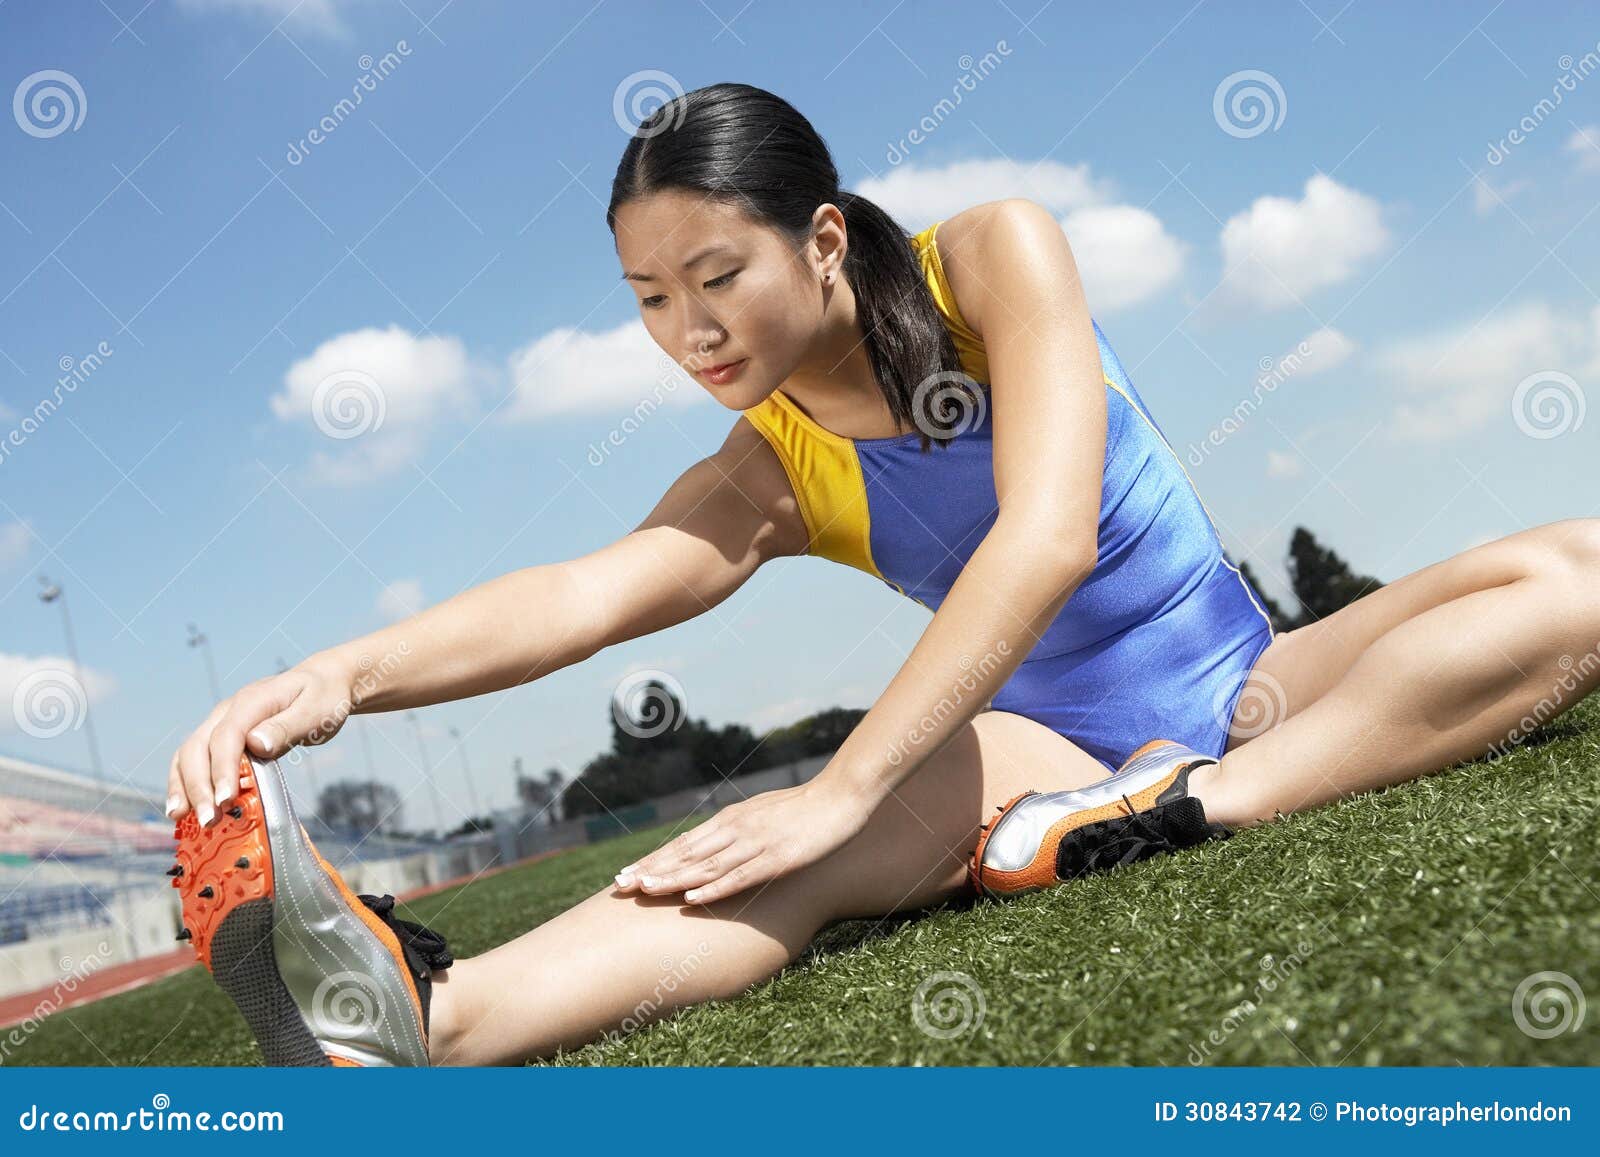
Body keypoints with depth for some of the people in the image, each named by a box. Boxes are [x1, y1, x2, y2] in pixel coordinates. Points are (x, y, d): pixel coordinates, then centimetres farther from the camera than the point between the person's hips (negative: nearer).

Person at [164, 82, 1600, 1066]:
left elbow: (1049, 534, -27)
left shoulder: (995, 257, -12)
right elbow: (590, 590, -25)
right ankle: (416, 1016, -57)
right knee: (835, 843, -33)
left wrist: (845, 788, -36)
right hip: (1053, 742, 0)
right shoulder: (765, 475, -5)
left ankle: (1173, 813, -38)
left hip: (1255, 690, 1)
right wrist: (343, 673, -45)